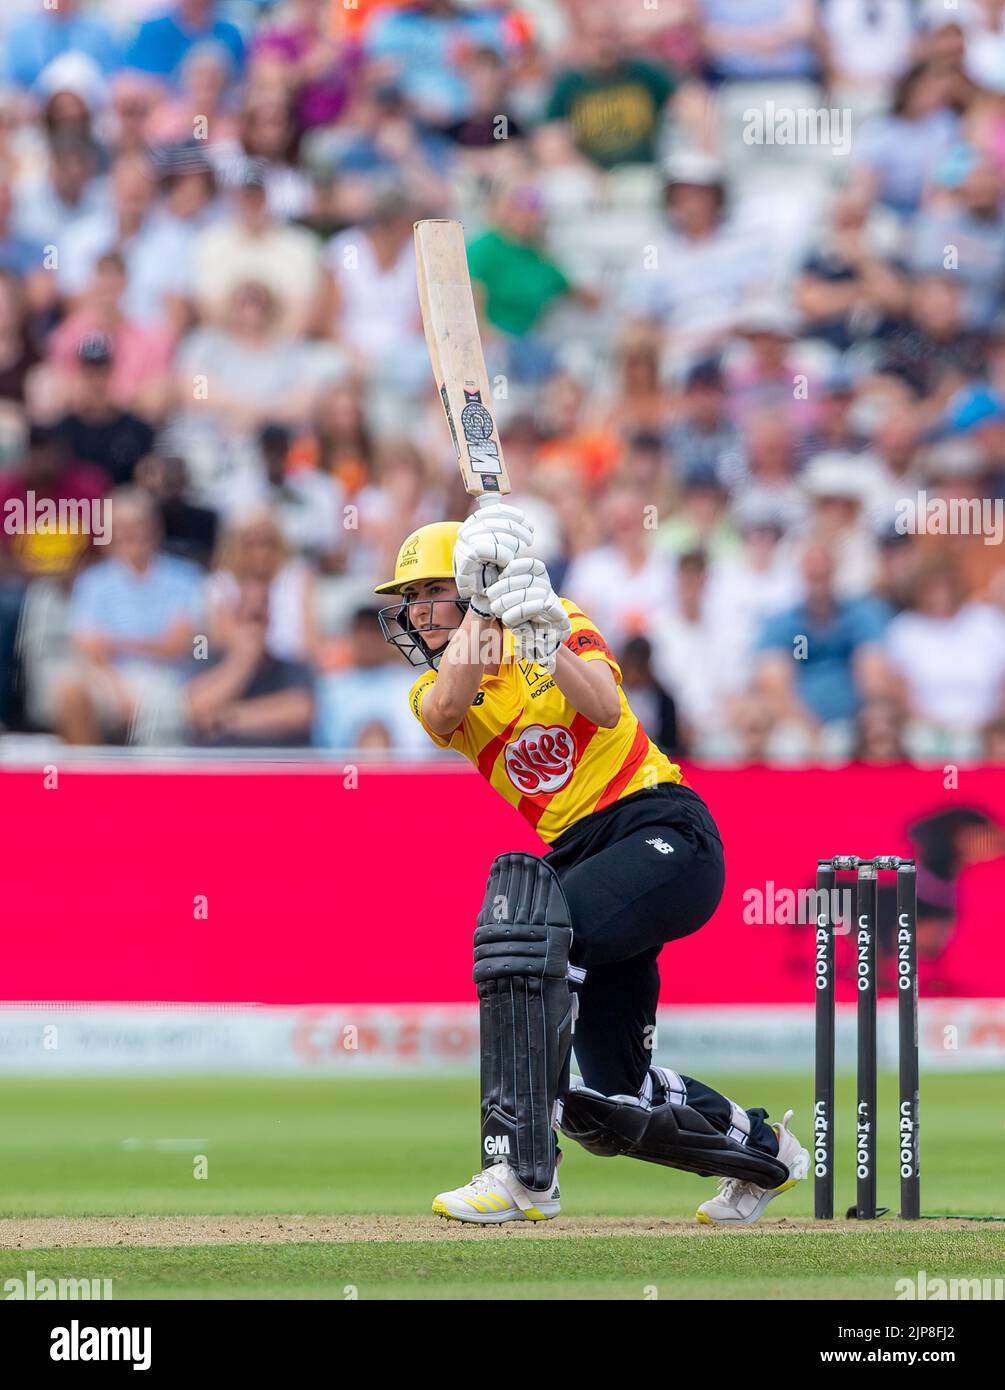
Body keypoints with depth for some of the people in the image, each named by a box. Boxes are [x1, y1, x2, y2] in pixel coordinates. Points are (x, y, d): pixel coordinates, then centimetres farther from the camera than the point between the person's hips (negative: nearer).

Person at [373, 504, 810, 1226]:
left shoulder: (564, 625, 0)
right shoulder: (434, 689, 8)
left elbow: (605, 709, -20)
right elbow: (445, 712, -18)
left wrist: (545, 643, -35)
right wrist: (484, 612, -29)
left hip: (666, 831, -7)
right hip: (584, 855, 7)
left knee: (525, 921, -33)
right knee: (611, 1102, 5)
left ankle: (525, 1171, -36)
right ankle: (765, 1151, 35)